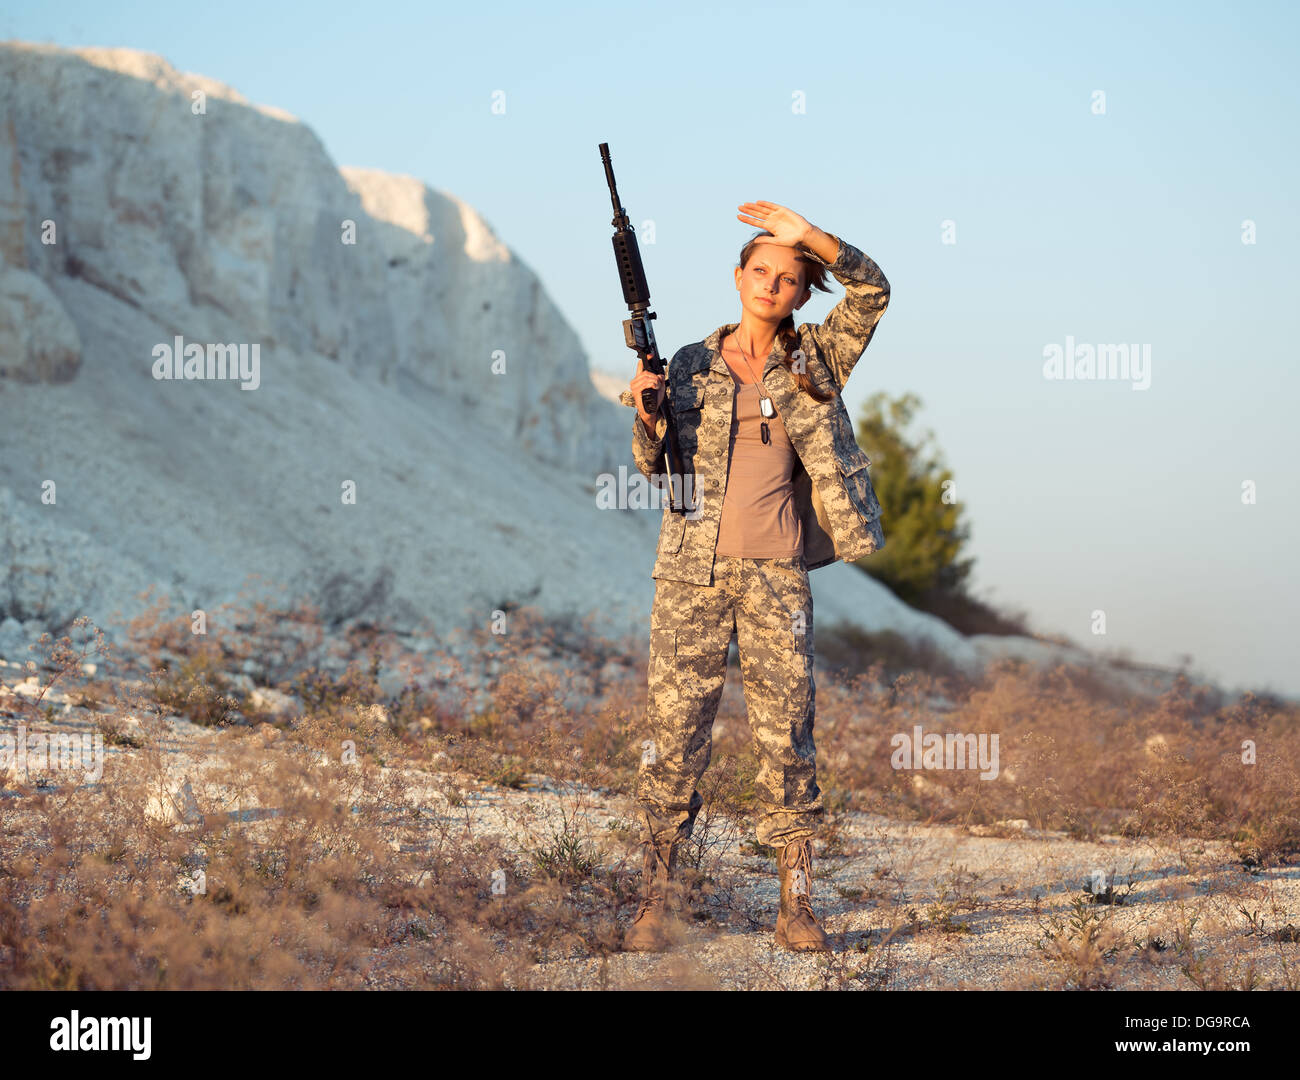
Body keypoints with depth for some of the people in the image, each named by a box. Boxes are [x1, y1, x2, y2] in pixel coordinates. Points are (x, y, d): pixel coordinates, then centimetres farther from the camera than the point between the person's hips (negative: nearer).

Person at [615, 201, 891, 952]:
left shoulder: (814, 360, 8)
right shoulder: (693, 365, 9)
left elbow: (873, 291, -4)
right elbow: (655, 465, 9)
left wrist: (809, 236, -13)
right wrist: (647, 417, -11)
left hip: (776, 573, 0)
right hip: (693, 570, 0)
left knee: (788, 735, -1)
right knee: (675, 730, -2)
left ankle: (798, 905, 3)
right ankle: (658, 899, 2)